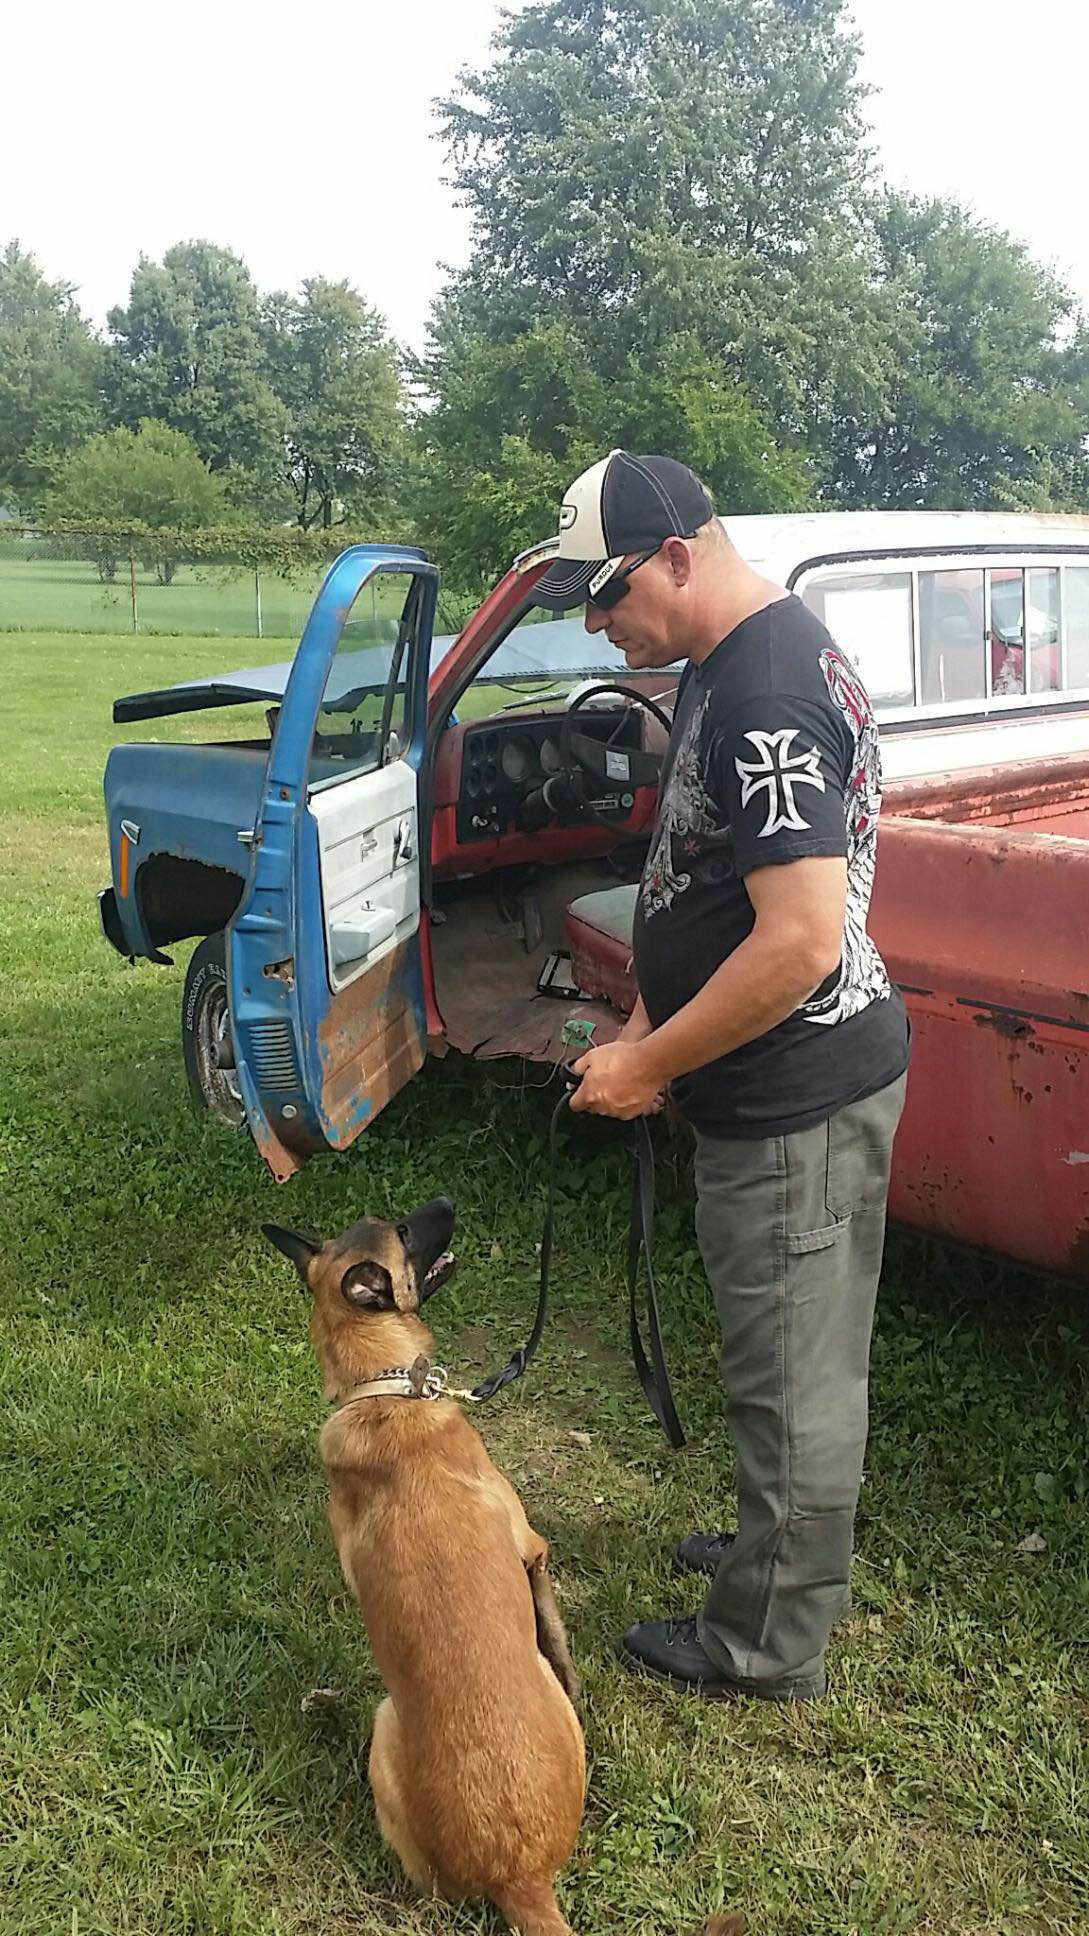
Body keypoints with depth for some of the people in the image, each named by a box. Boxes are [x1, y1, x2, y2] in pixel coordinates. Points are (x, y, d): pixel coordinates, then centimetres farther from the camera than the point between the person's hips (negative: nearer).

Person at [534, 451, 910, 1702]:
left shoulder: (768, 697, -24)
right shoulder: (728, 663, 9)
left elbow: (802, 942, -29)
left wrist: (649, 1068, -18)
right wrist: (645, 1028, 12)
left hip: (797, 1096, -10)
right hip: (803, 1081, 10)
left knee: (793, 1377, 6)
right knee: (805, 1359, 24)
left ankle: (768, 1646, 24)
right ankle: (783, 1547, 44)